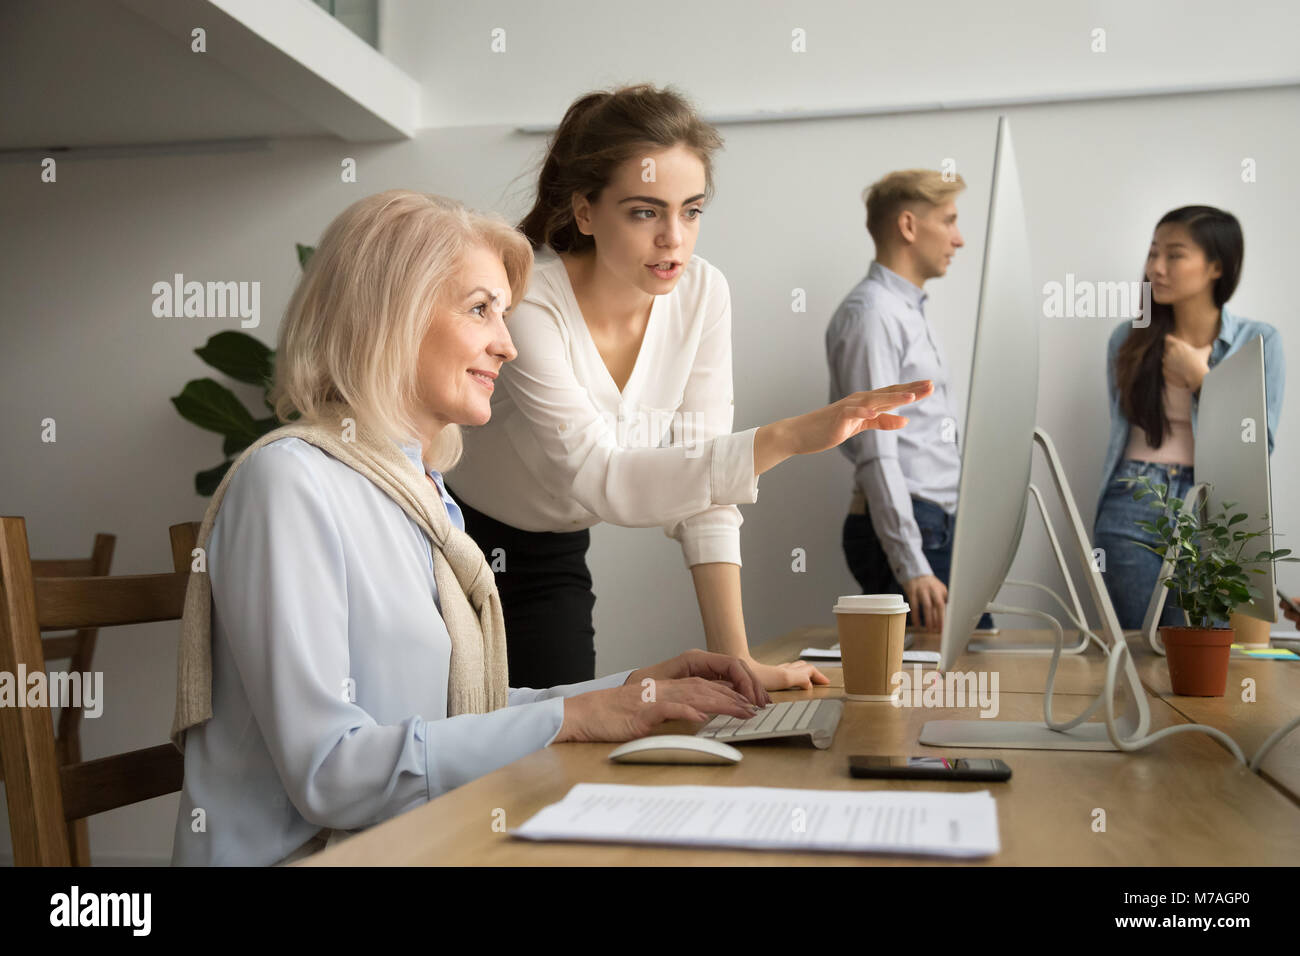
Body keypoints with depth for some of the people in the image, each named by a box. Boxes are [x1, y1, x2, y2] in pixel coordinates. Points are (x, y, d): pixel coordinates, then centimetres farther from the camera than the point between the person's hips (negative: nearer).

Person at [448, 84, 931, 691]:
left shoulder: (702, 295, -12)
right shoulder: (526, 303, -27)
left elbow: (703, 473, -13)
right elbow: (595, 477, -33)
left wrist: (734, 656, -19)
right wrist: (787, 438, -41)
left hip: (555, 564, 4)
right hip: (454, 550, -4)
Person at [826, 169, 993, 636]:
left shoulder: (911, 311, 19)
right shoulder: (870, 313, -13)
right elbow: (876, 452, -21)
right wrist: (911, 567, -25)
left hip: (942, 526, 10)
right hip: (904, 528, -10)